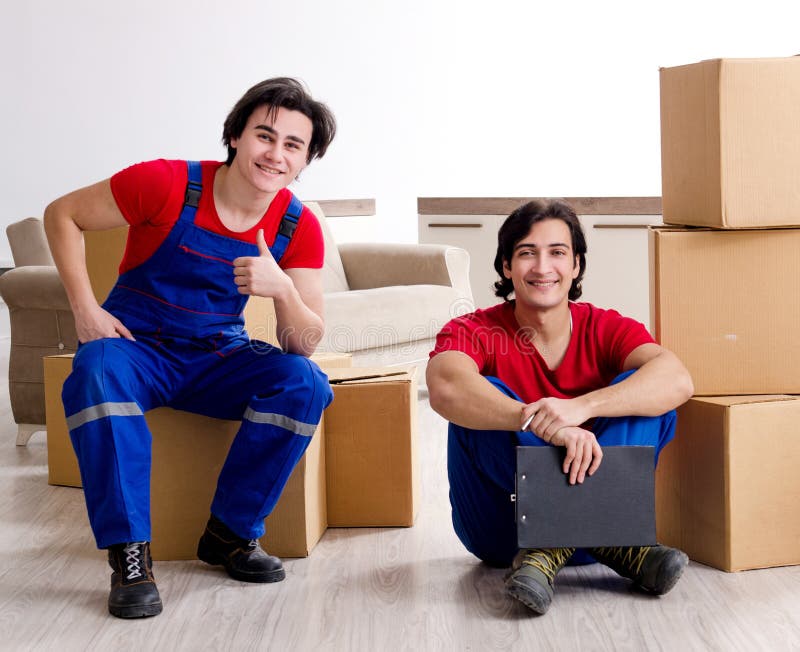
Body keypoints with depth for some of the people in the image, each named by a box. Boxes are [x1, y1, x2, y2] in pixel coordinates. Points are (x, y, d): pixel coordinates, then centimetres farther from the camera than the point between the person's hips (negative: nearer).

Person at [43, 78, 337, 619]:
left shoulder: (299, 228, -7)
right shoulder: (168, 185, -18)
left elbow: (305, 345, -9)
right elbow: (63, 214, -7)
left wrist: (282, 289, -32)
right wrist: (85, 309, -16)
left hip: (217, 356, 3)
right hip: (136, 345, -3)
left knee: (306, 382, -23)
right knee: (98, 372, -38)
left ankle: (230, 533, -10)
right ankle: (129, 554, -29)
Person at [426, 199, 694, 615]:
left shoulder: (606, 329, -2)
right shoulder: (474, 331, -7)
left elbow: (677, 381, -24)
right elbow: (445, 388, -32)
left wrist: (580, 408, -40)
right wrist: (543, 422, -47)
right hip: (500, 530, -1)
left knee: (643, 391, -17)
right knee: (484, 399, -24)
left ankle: (551, 547, -32)